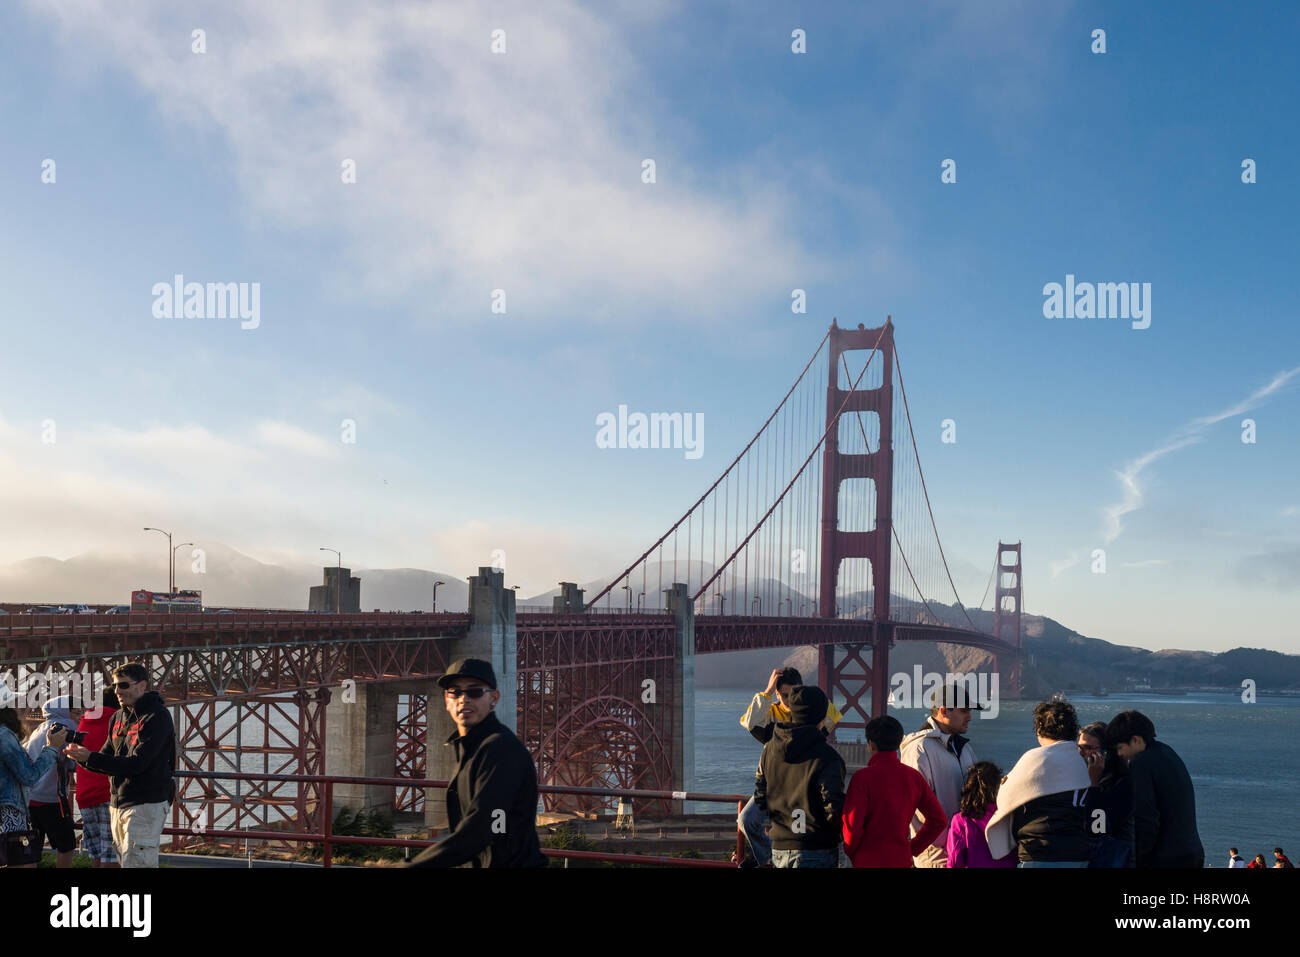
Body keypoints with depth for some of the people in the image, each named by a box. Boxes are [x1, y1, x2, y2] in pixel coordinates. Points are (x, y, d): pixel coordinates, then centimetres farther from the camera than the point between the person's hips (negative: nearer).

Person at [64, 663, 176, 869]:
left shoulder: (157, 717, -13)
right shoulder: (119, 717, 14)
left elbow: (136, 764, -21)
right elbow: (106, 758, 15)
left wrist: (89, 757, -24)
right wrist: (81, 757, -7)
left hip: (145, 805, -8)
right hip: (117, 805, 8)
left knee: (137, 863, -12)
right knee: (124, 861, 12)